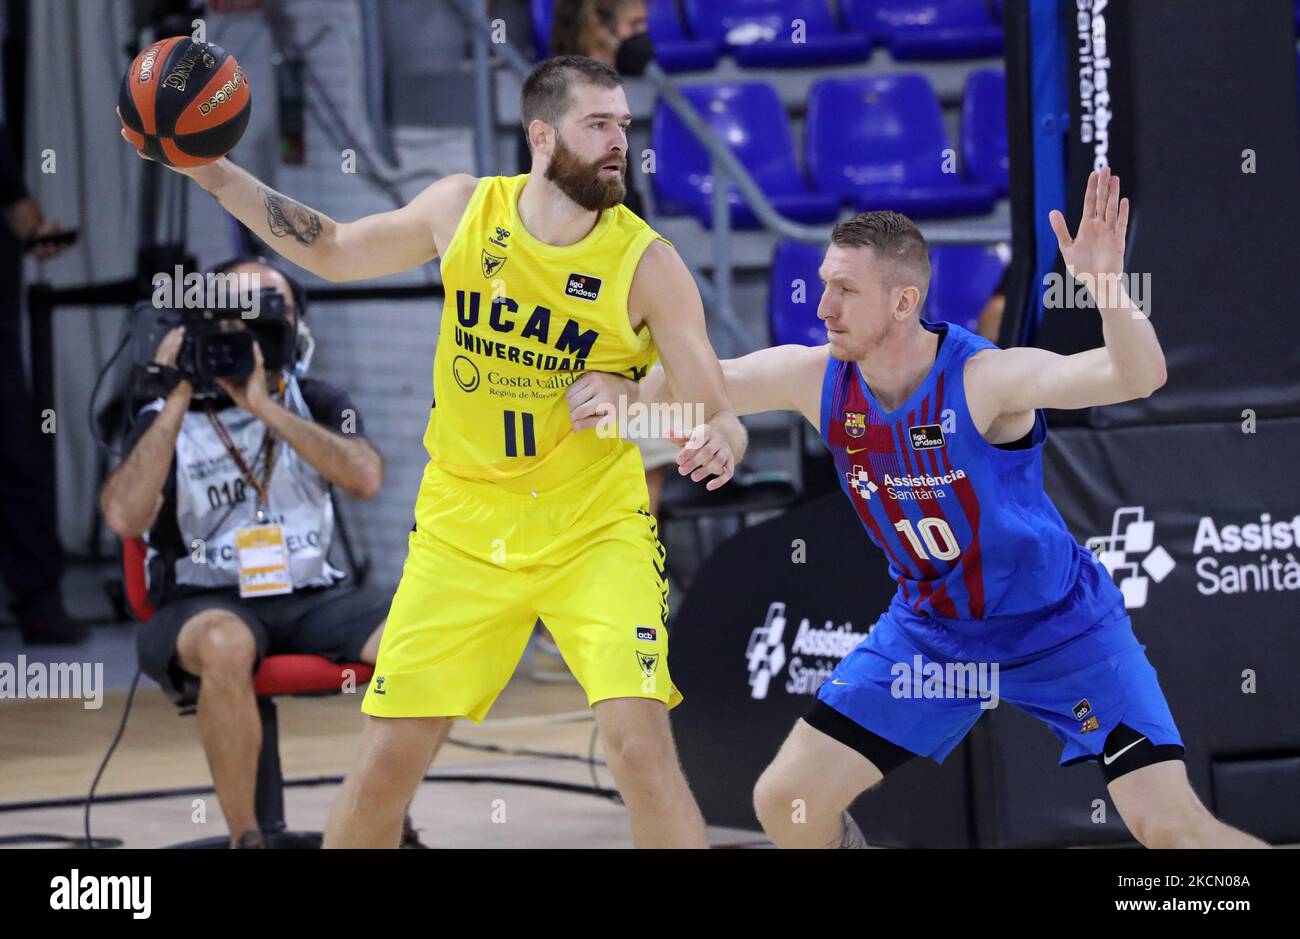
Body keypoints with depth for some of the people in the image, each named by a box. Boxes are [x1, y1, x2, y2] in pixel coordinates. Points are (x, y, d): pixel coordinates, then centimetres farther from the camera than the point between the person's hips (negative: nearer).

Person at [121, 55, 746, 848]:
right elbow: (335, 253, 15)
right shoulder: (462, 210, -3)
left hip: (594, 529, -3)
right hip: (464, 527, 3)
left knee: (639, 742, -21)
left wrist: (720, 441, -35)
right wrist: (217, 174, 8)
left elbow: (717, 411, -11)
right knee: (387, 761, 3)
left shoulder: (646, 263, -11)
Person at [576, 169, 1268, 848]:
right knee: (785, 803, 0)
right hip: (930, 630, 5)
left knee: (1169, 825, -16)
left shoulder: (984, 378, -28)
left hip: (1058, 628, -5)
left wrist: (1106, 285, -59)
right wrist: (626, 393, -20)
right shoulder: (814, 379, -13)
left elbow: (1139, 378, -41)